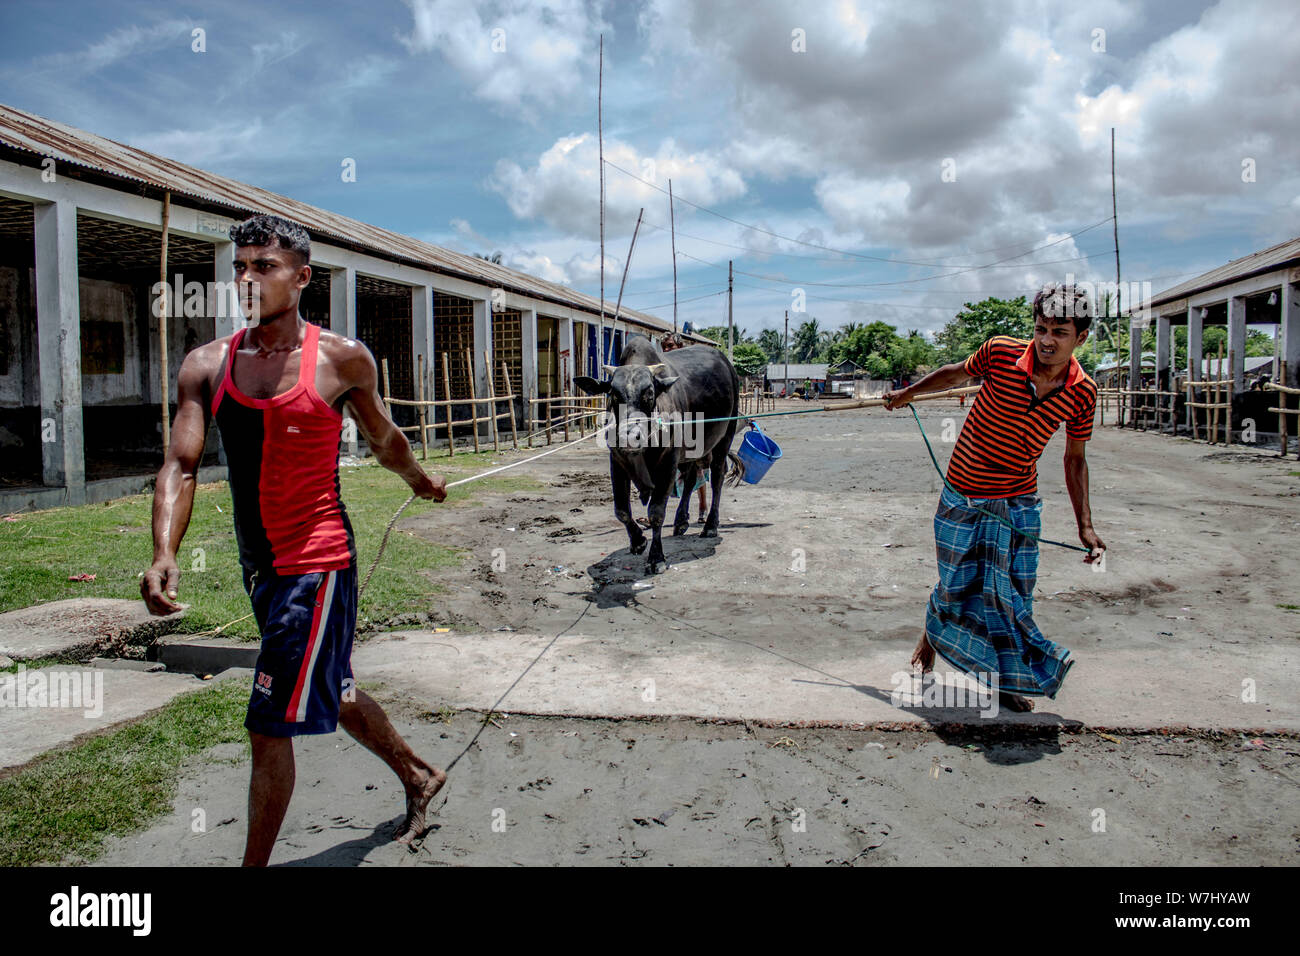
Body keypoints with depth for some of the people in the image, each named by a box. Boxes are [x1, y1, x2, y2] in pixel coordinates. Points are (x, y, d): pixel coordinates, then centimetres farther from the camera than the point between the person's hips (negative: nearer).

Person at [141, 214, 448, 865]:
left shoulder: (342, 360, -7)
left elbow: (383, 438, 11)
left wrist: (421, 482, 25)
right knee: (332, 695, 22)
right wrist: (163, 553, -21)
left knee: (269, 727, -6)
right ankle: (419, 778, 46)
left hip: (319, 564, -6)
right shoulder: (206, 365, 2)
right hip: (258, 567, 6)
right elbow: (180, 465, -6)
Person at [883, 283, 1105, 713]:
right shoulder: (1000, 352, -17)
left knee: (1015, 599, 7)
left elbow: (1074, 459, 4)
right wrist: (907, 392, 19)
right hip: (962, 500, -2)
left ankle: (1007, 679, 28)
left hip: (1020, 506, 2)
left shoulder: (1082, 392, -9)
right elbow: (957, 372, 6)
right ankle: (932, 633, 39)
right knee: (956, 586, 6)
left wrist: (1085, 525, 1)